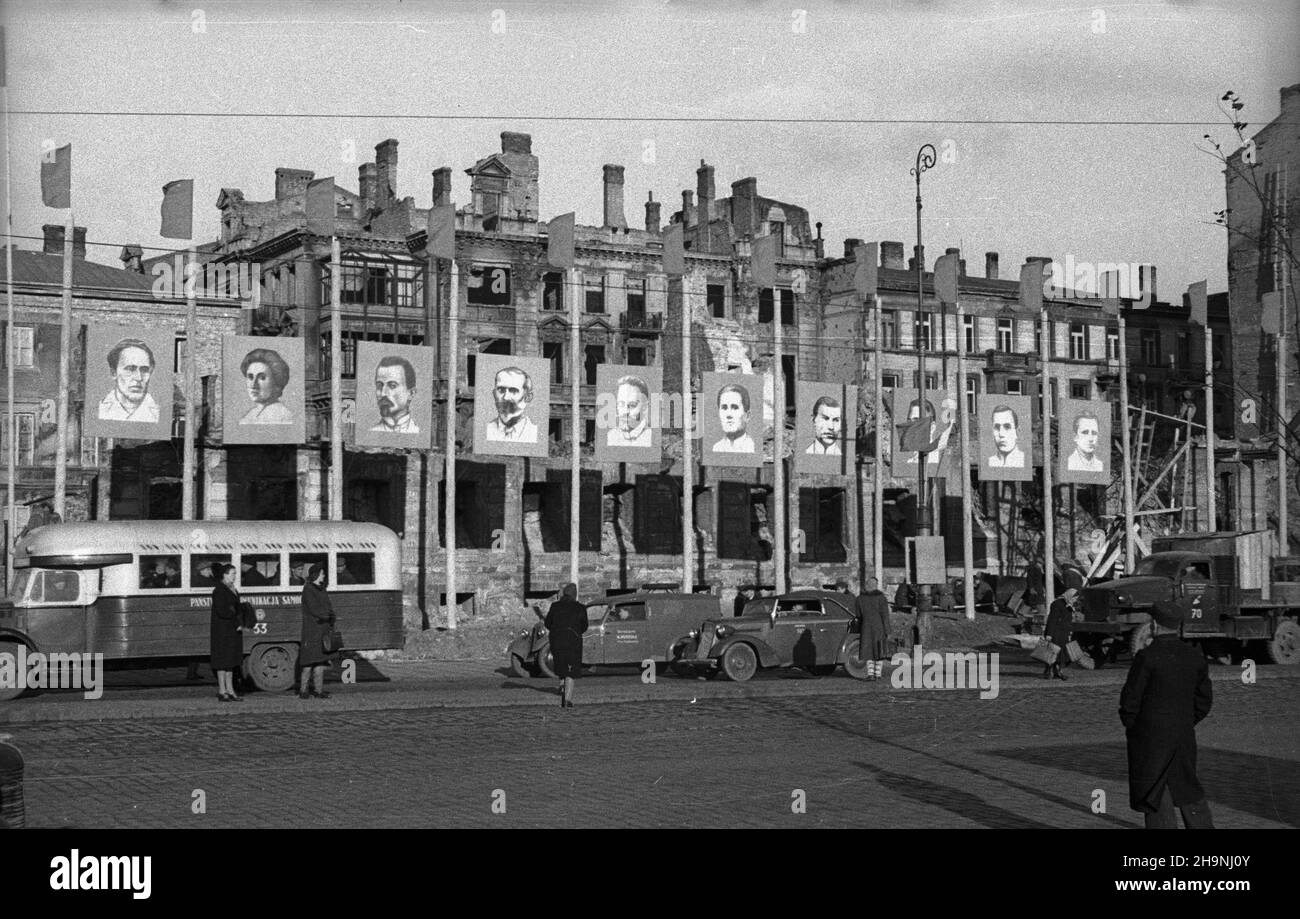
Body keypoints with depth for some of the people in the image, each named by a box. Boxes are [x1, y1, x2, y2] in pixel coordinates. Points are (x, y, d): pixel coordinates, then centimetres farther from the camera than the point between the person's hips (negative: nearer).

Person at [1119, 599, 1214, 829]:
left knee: (1154, 794, 3)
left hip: (1150, 735, -6)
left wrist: (1130, 725, 3)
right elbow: (1204, 700, 9)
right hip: (1184, 736, 6)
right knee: (1188, 789, 19)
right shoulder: (1195, 657, 3)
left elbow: (1130, 698, -14)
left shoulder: (1147, 657, -16)